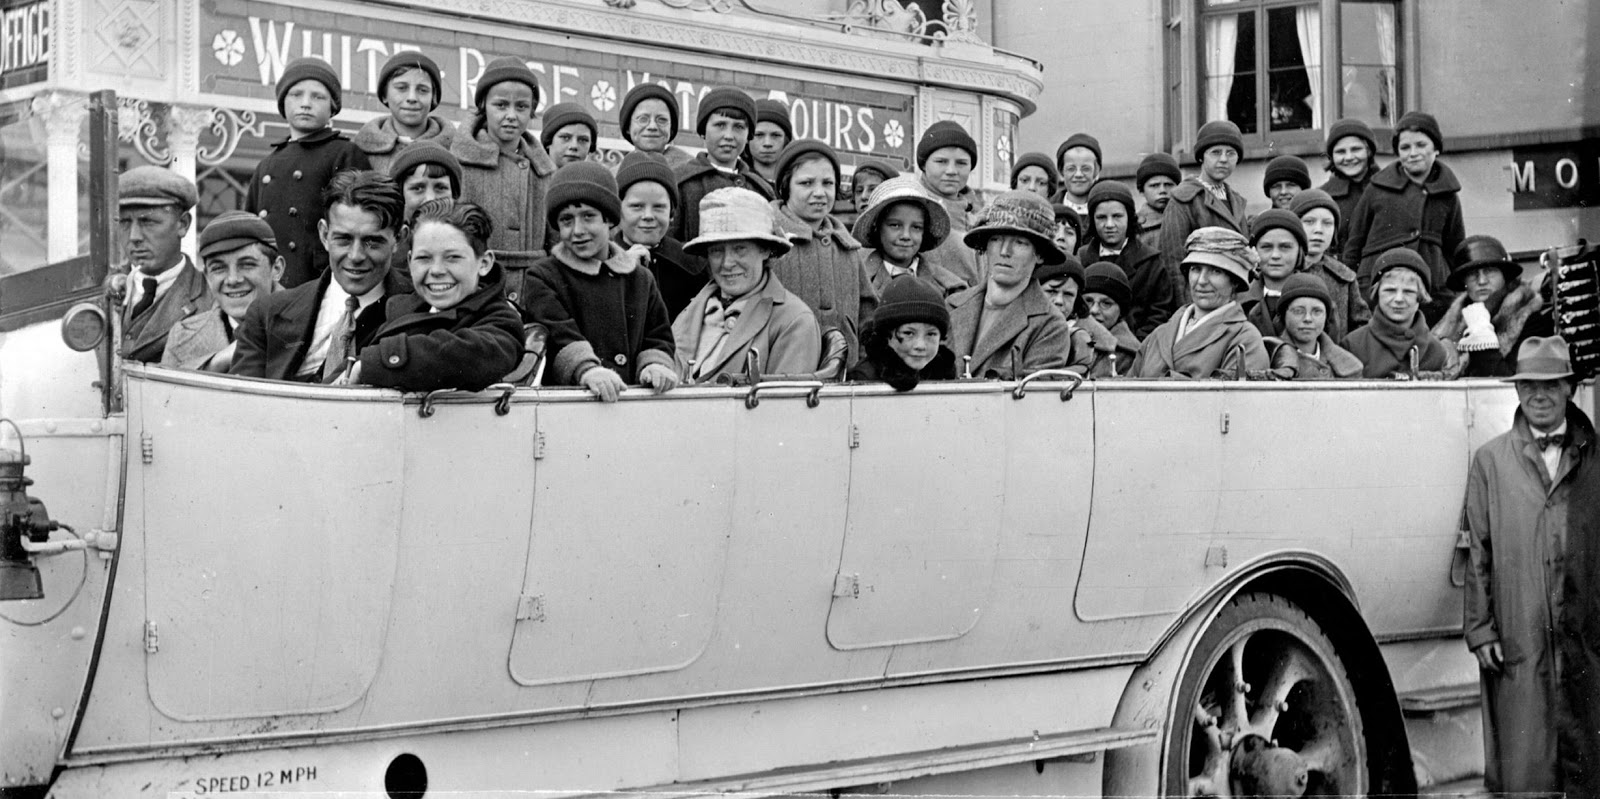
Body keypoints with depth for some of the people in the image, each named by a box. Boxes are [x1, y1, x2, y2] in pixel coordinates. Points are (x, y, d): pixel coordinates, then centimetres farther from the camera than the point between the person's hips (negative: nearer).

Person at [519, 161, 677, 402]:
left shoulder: (640, 279, 18)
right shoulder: (541, 277, 6)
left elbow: (657, 337, 16)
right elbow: (556, 332, -9)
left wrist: (655, 364, -7)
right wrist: (587, 369, -26)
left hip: (629, 398, 3)